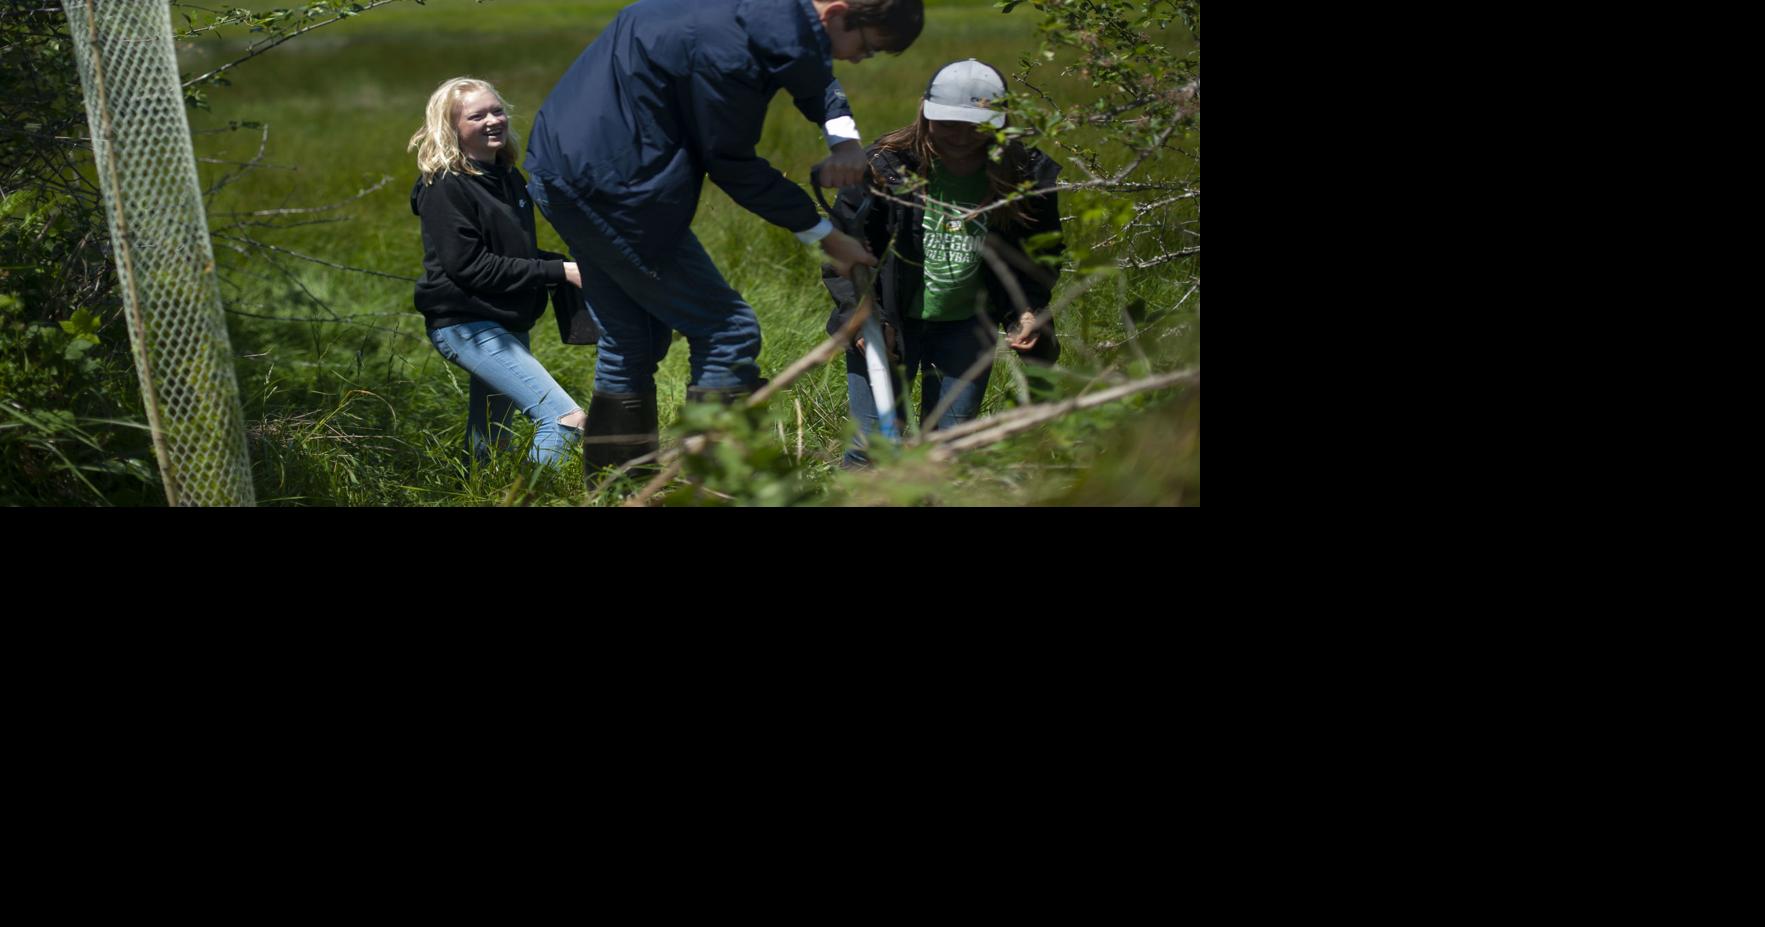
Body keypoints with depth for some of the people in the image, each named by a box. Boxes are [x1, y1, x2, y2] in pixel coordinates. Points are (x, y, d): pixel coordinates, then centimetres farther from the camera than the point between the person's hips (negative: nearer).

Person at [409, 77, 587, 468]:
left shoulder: (510, 179, 12)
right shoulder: (445, 186, -13)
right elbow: (470, 266, -19)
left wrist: (569, 264, 1)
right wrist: (558, 272, -19)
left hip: (507, 324, 9)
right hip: (465, 324, -9)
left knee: (491, 441, 17)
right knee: (566, 419, -21)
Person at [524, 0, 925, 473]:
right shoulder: (727, 50, -25)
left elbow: (809, 67, 21)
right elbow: (731, 164, -14)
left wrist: (844, 134, 0)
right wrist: (823, 234, -4)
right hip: (609, 185, -10)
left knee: (630, 344, 18)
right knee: (728, 333, -4)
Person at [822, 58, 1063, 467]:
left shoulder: (1025, 177, -9)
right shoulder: (885, 165, -15)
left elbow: (1040, 254, 6)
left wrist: (1029, 310, -9)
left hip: (968, 324, 2)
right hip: (888, 321, -2)